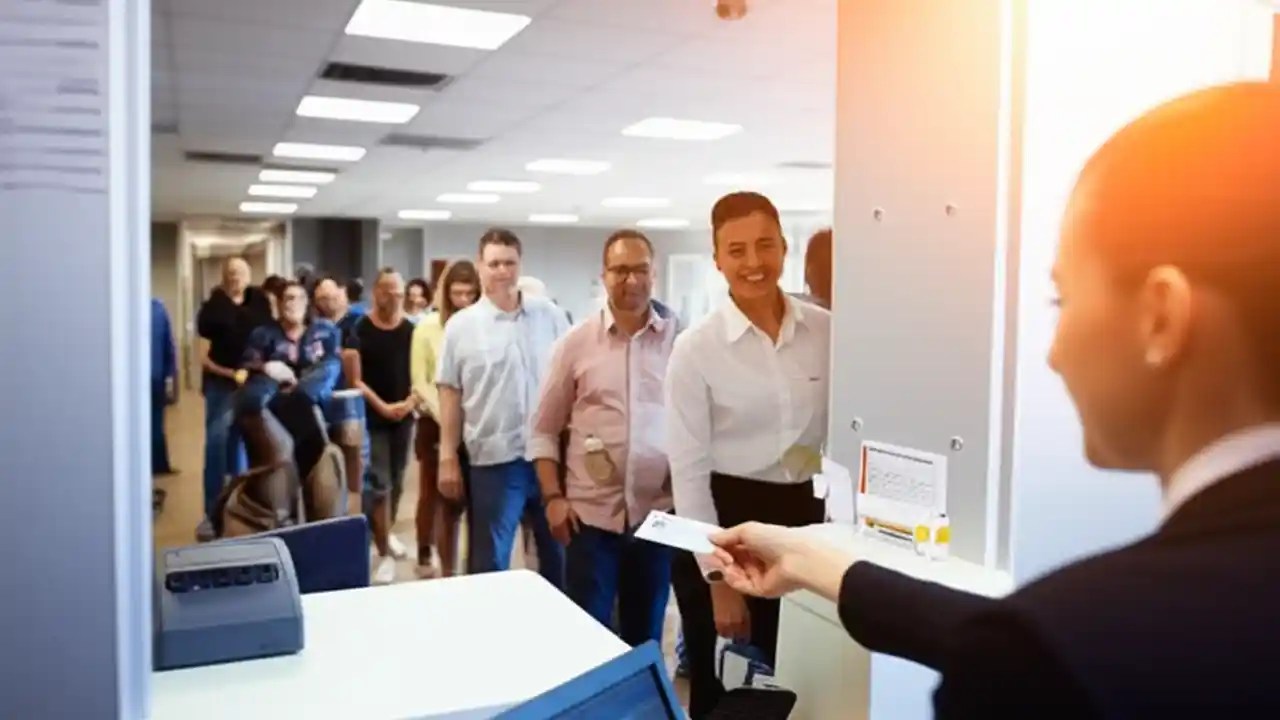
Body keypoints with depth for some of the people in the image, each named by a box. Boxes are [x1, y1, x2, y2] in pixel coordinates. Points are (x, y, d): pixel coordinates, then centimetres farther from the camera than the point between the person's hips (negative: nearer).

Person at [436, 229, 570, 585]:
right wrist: (448, 458, -3)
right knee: (490, 560, 6)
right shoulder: (461, 325, -1)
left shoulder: (550, 315, 3)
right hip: (495, 458, -2)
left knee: (559, 552, 16)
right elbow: (450, 394, 0)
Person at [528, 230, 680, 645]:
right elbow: (543, 429, 5)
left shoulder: (680, 340, 0)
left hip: (658, 513, 1)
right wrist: (552, 497, -4)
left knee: (645, 638, 15)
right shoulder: (576, 343, 0)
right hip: (590, 514, 0)